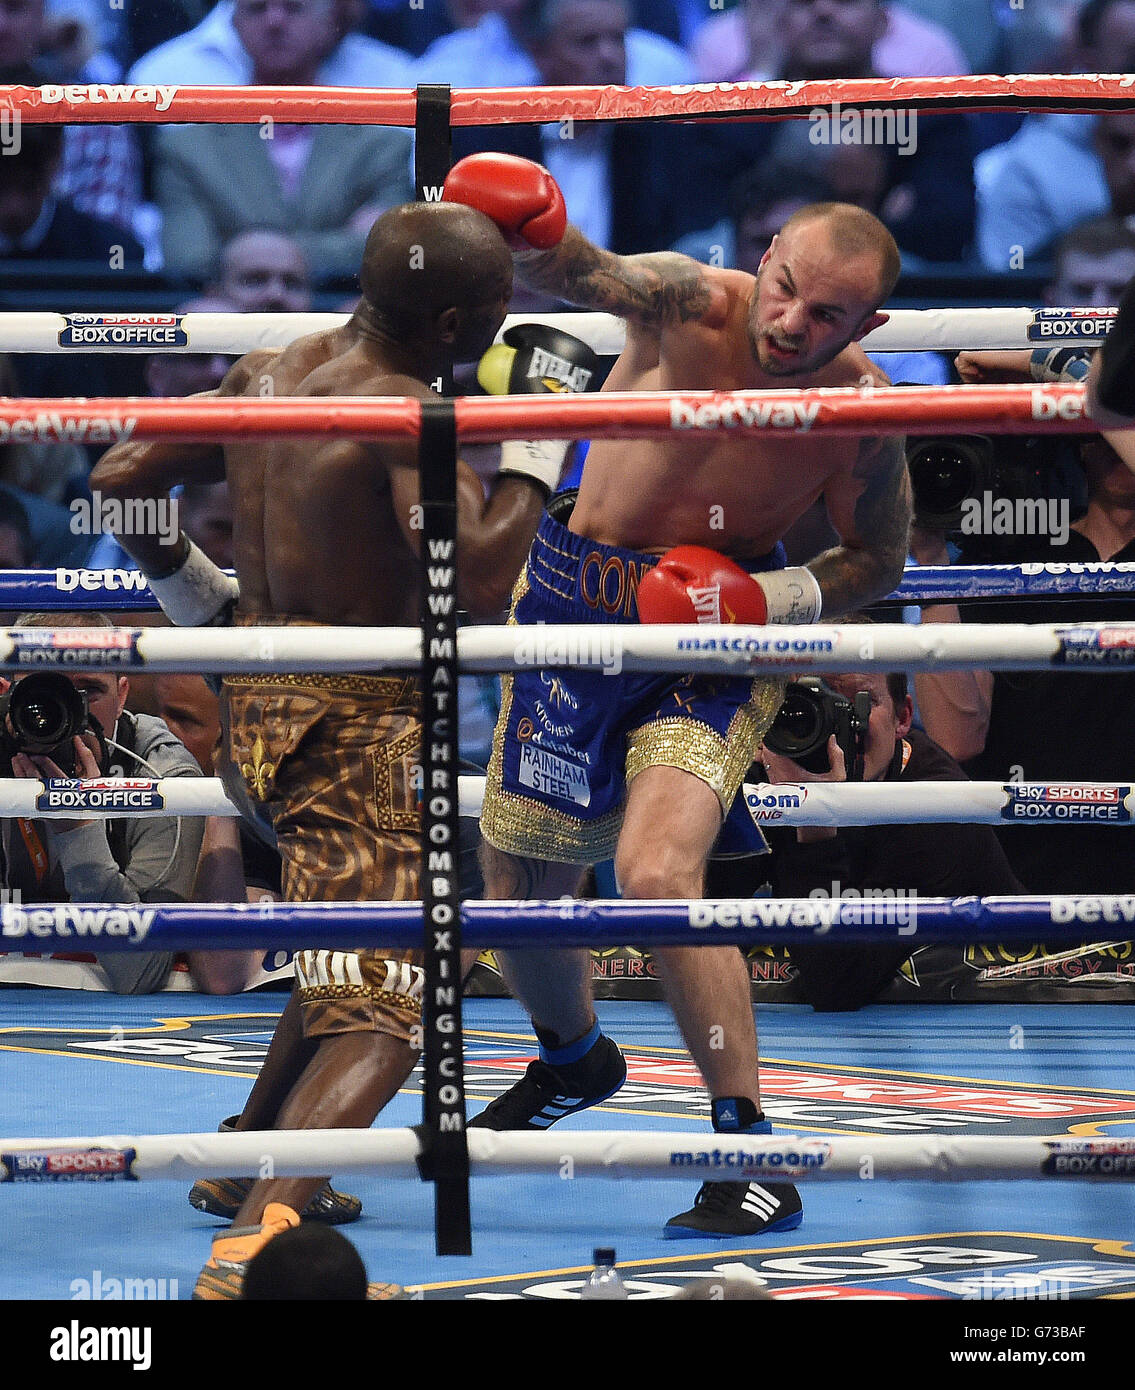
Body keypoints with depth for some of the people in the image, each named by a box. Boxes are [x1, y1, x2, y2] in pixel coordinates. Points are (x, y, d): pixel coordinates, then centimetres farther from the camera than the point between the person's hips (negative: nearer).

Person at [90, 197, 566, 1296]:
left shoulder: (263, 377, 8)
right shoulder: (406, 414, -18)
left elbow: (120, 479, 15)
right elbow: (477, 577, -28)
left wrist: (189, 586, 29)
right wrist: (534, 448, -15)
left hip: (255, 704, 9)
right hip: (355, 727, -9)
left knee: (348, 954, 32)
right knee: (382, 1018, -15)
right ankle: (254, 1248, -34)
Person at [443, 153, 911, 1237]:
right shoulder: (694, 306, -22)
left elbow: (877, 559, -1)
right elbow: (584, 275, -42)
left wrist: (783, 599, -19)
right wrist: (531, 235, -65)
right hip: (577, 598, 2)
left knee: (657, 872, -26)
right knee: (516, 901, 13)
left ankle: (752, 1152, -16)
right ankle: (573, 1059, 47)